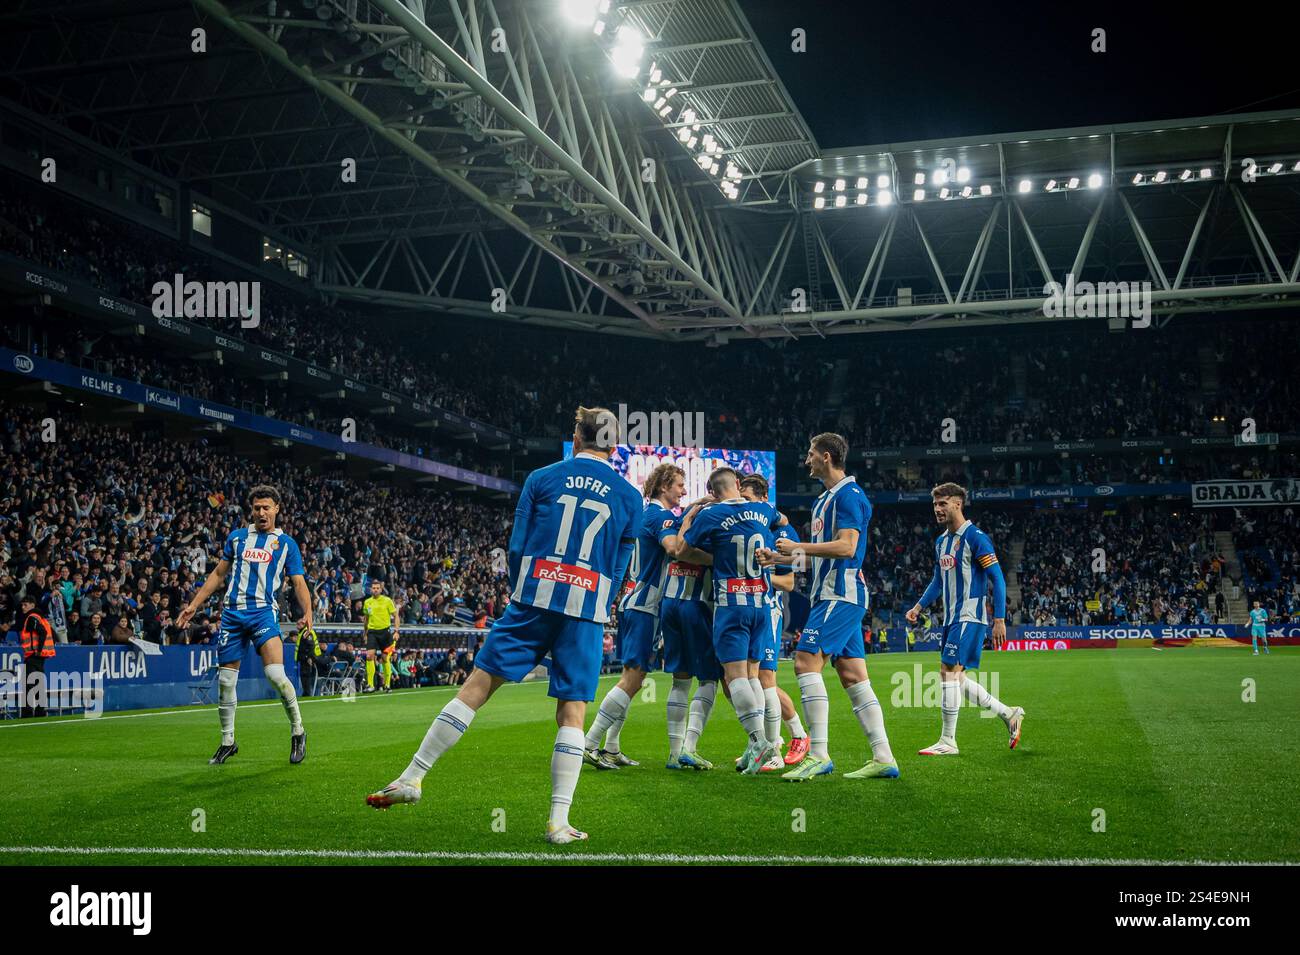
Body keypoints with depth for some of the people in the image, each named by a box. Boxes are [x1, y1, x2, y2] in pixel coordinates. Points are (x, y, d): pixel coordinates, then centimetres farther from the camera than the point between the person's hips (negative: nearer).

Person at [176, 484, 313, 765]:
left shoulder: (286, 543, 8)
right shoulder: (237, 536, 15)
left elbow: (299, 584, 5)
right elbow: (218, 574, 20)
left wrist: (307, 613, -13)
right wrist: (194, 605, 14)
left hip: (263, 612, -3)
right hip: (232, 613, 3)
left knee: (275, 674, -20)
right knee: (225, 681, 4)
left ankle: (297, 731, -2)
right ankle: (227, 741, 20)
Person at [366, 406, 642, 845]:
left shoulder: (541, 478, 7)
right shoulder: (629, 497, 9)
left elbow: (517, 546, 6)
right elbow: (618, 568, 11)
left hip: (534, 598, 0)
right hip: (586, 614, 0)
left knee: (478, 684, 3)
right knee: (572, 710, 3)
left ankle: (412, 778, 7)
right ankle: (559, 821, 0)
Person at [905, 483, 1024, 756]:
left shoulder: (975, 537, -11)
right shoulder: (941, 541, 15)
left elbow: (997, 579, -13)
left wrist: (999, 620, -17)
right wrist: (918, 607, 14)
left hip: (970, 617, -9)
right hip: (952, 618, 9)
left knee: (948, 671, -13)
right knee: (956, 678, 8)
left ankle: (947, 741, -6)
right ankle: (1009, 714, 22)